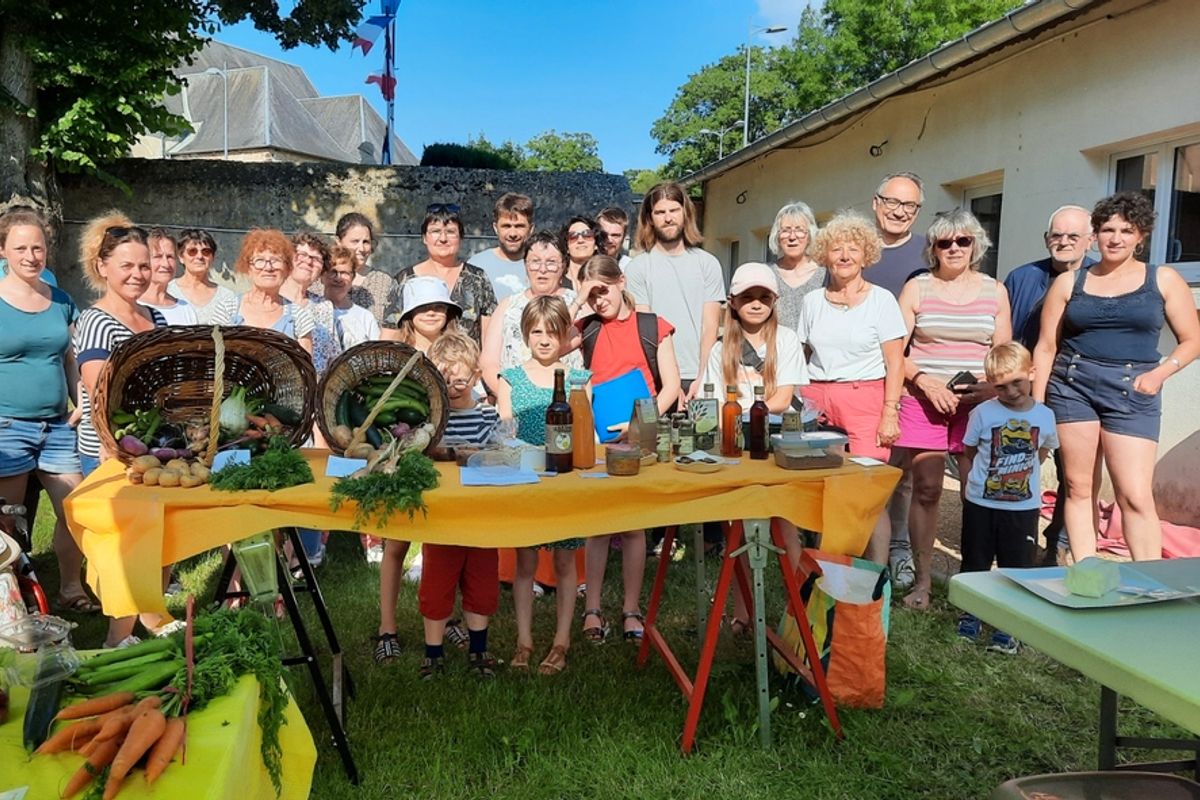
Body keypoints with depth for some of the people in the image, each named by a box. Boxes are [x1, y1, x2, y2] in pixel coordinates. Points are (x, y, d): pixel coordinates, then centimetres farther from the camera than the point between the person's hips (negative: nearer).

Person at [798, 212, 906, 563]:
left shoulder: (881, 300, 3)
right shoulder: (812, 301, 13)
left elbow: (895, 363, -1)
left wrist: (890, 413, -9)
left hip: (865, 399, -3)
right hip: (815, 400, 3)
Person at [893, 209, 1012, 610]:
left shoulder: (995, 291, 12)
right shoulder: (916, 288, 8)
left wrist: (989, 385, -9)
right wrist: (925, 381, -12)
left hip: (978, 404, 1)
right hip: (923, 400, -1)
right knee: (925, 489, -1)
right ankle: (922, 581, 9)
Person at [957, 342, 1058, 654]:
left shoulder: (1045, 416, -3)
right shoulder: (983, 413, -9)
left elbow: (1042, 452, 13)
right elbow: (969, 450, 4)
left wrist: (1024, 473, 7)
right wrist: (995, 470, 4)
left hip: (1024, 507, 1)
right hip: (980, 504, -1)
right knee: (975, 565, 11)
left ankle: (1006, 628, 20)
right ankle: (971, 616, 29)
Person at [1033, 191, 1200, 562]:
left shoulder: (1164, 280, 7)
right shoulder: (1070, 282, 8)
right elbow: (1046, 347, 6)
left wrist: (1160, 373, -9)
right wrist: (1036, 405, 1)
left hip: (1132, 394, -1)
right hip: (1072, 387, 1)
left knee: (1136, 496, -7)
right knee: (1078, 488, 2)